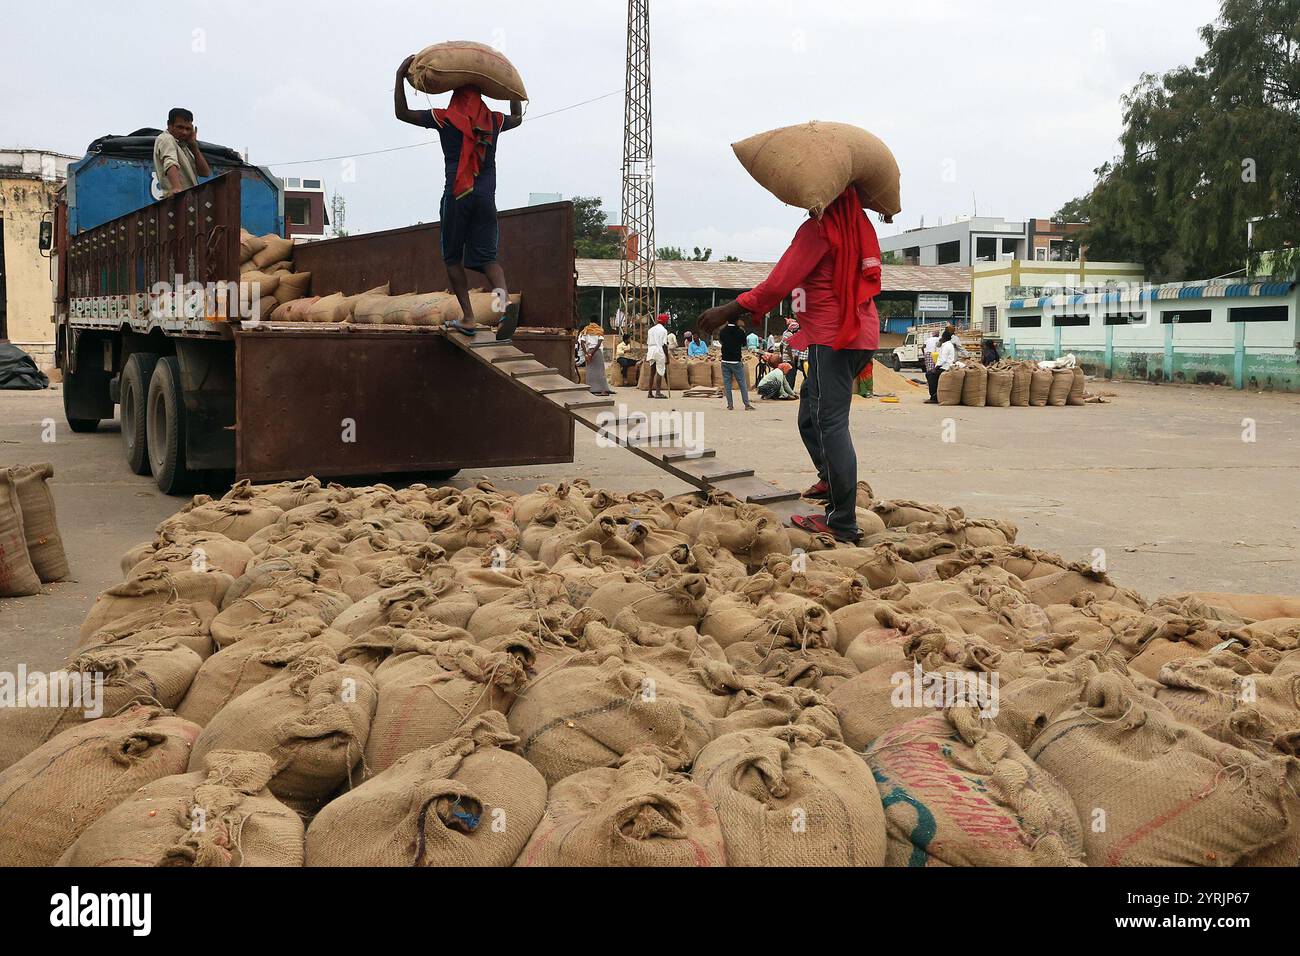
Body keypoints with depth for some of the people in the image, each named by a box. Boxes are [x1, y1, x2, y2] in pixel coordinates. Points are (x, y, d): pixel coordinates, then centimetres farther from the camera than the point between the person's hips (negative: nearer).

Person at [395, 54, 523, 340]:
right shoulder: (493, 121, 11)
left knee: (453, 257, 10)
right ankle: (502, 296, -25)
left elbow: (402, 113, 8)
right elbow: (517, 118, 35)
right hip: (486, 197, 3)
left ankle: (468, 318, 2)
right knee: (487, 257, 5)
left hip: (457, 196, -3)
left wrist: (400, 77, 12)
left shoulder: (446, 118, 1)